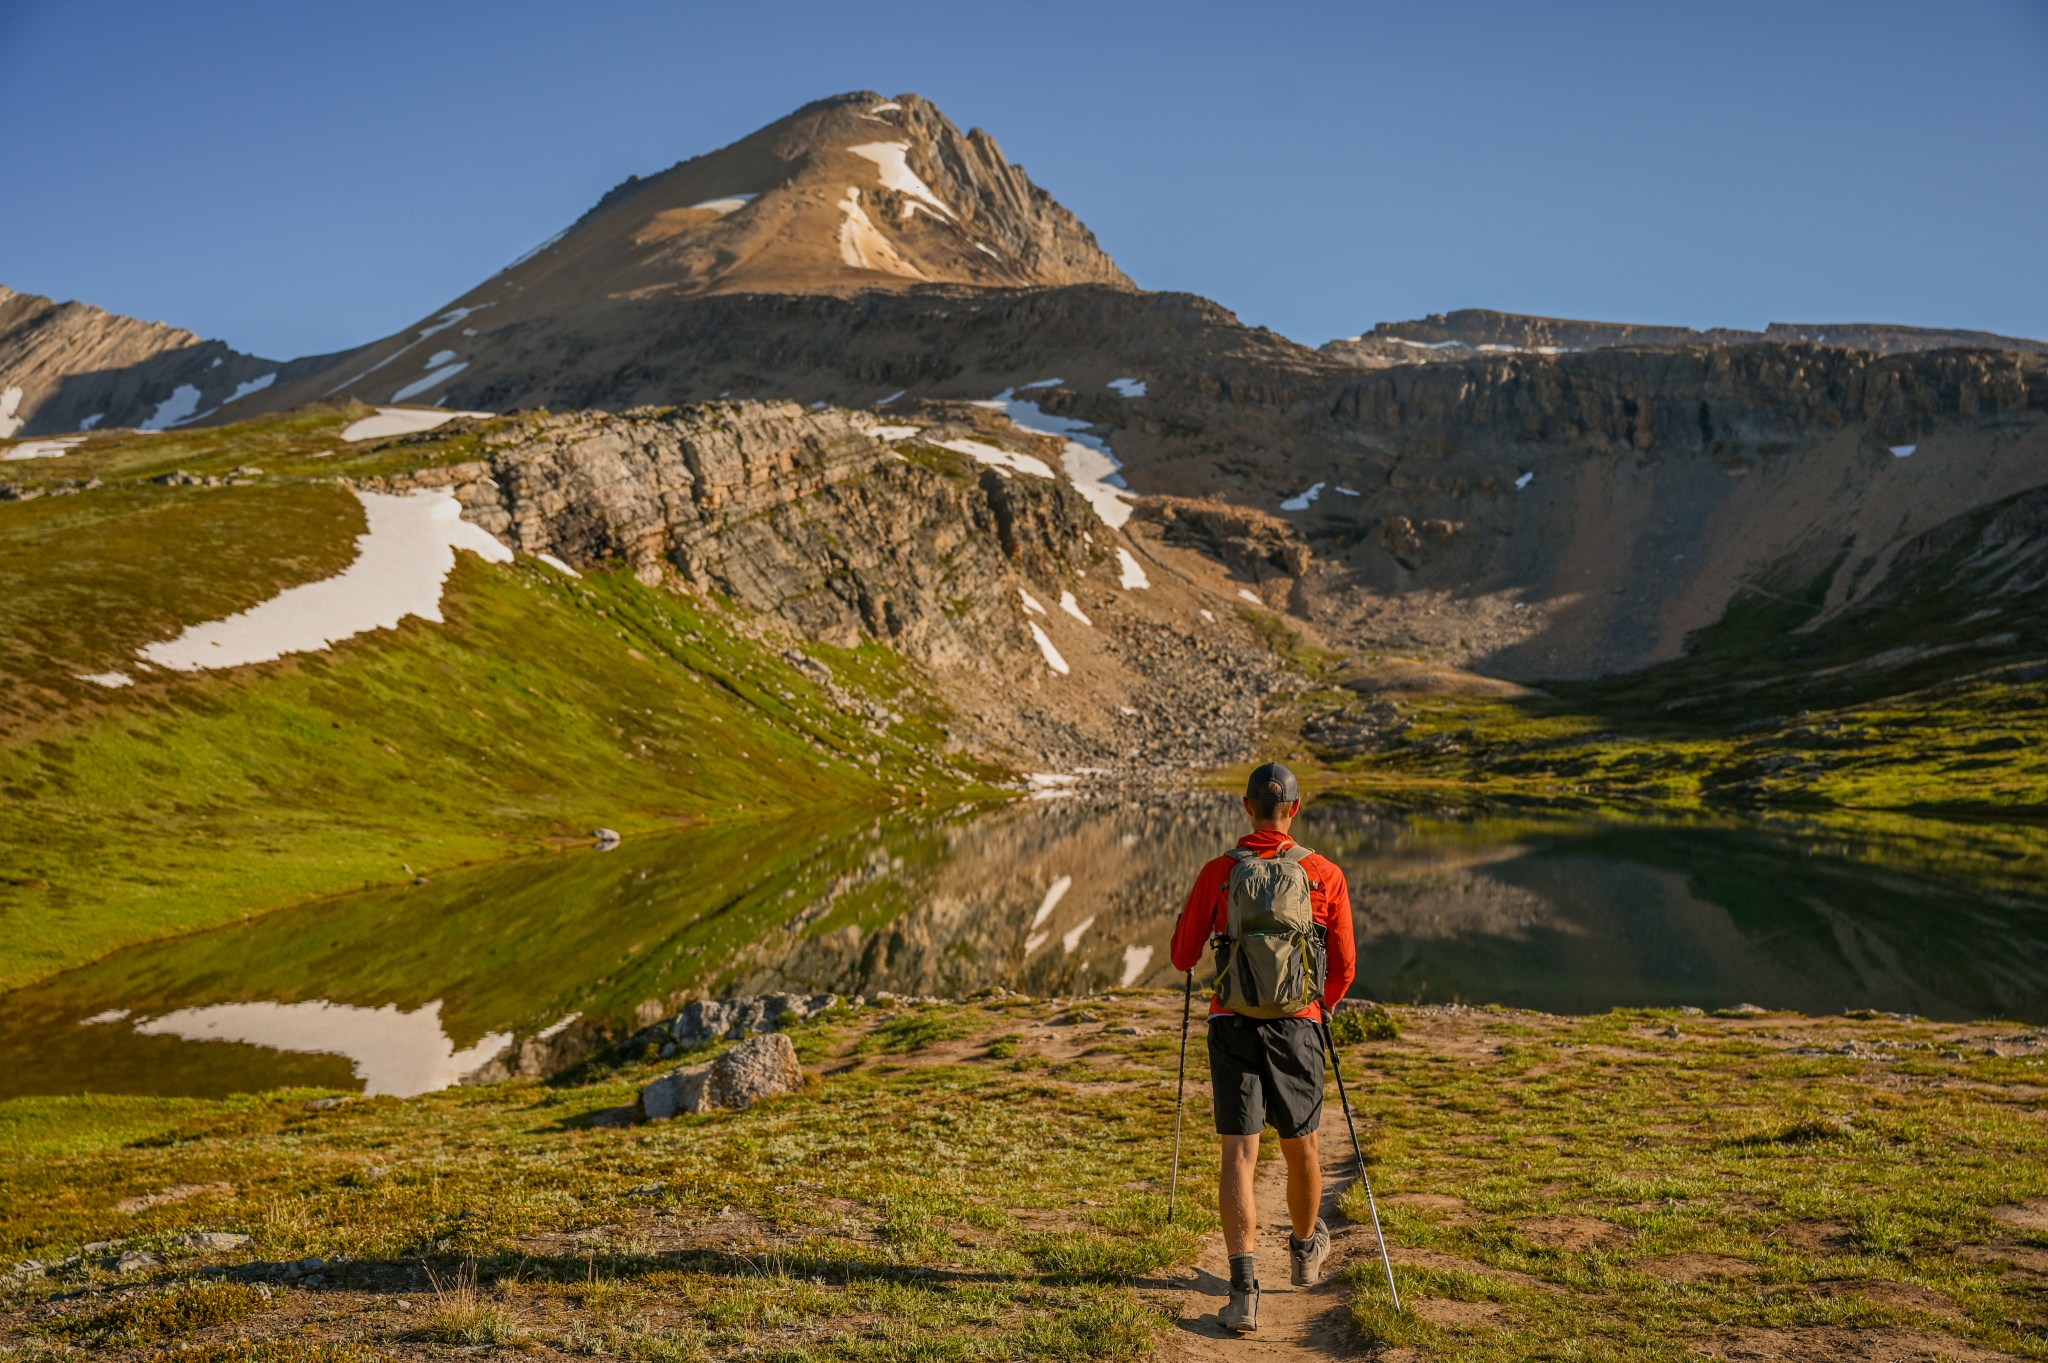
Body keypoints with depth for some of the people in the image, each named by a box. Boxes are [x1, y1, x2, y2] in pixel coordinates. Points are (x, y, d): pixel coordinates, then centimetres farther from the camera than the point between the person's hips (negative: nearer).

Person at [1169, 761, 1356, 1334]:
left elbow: (1183, 957, 3)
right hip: (1298, 1027, 1)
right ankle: (1306, 1250, 43)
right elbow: (1344, 968, 4)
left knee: (1239, 1155, -1)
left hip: (1233, 1026, -1)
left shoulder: (1218, 872, -5)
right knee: (1301, 1147, 20)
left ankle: (1244, 1287, -12)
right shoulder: (1326, 876, -4)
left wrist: (1203, 924, 25)